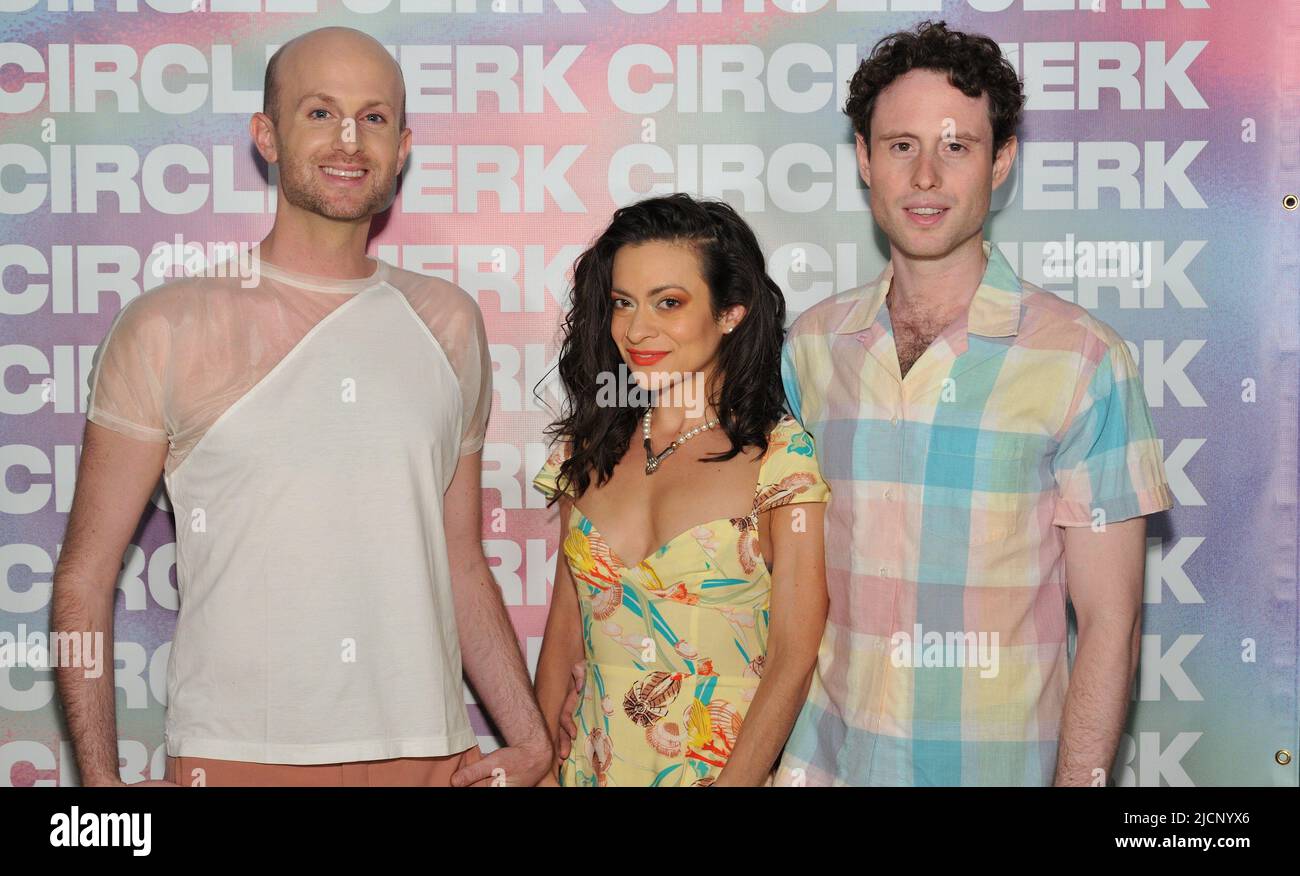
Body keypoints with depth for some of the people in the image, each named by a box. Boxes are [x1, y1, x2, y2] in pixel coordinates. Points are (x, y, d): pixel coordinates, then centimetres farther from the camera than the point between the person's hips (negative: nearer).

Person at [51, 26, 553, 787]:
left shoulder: (448, 324, 7)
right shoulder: (170, 330, -3)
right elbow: (85, 575, -1)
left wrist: (533, 739, 4)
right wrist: (100, 775, -9)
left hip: (432, 753, 3)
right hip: (235, 755, -3)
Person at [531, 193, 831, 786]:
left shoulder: (785, 457, -10)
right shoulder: (590, 452, 4)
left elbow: (794, 660, -13)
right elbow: (564, 631, 7)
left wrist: (735, 782, -21)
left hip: (730, 766, -4)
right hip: (592, 767, 4)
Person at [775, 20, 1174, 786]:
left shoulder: (1083, 361, -12)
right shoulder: (811, 344, 1)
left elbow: (1110, 624, -10)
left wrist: (1080, 779, -15)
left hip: (996, 761, -3)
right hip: (826, 752, 3)